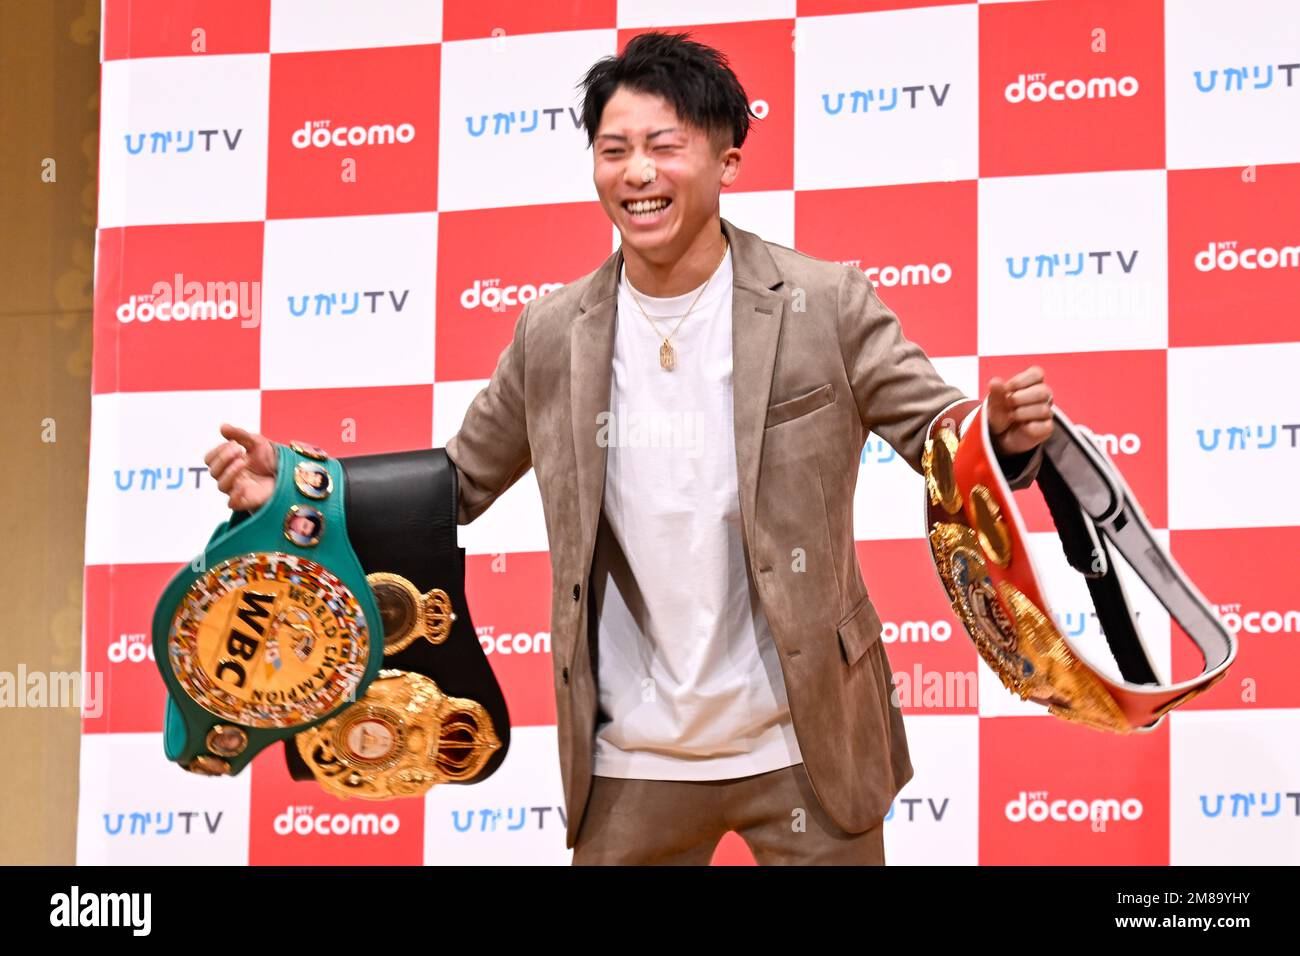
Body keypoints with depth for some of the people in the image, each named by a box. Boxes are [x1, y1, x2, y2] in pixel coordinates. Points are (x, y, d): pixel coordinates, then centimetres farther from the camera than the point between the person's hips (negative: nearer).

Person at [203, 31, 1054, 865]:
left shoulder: (825, 306, -6)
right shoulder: (552, 338, 1)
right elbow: (457, 482, 11)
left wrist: (1008, 440, -28)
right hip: (631, 765, 2)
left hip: (804, 748, -2)